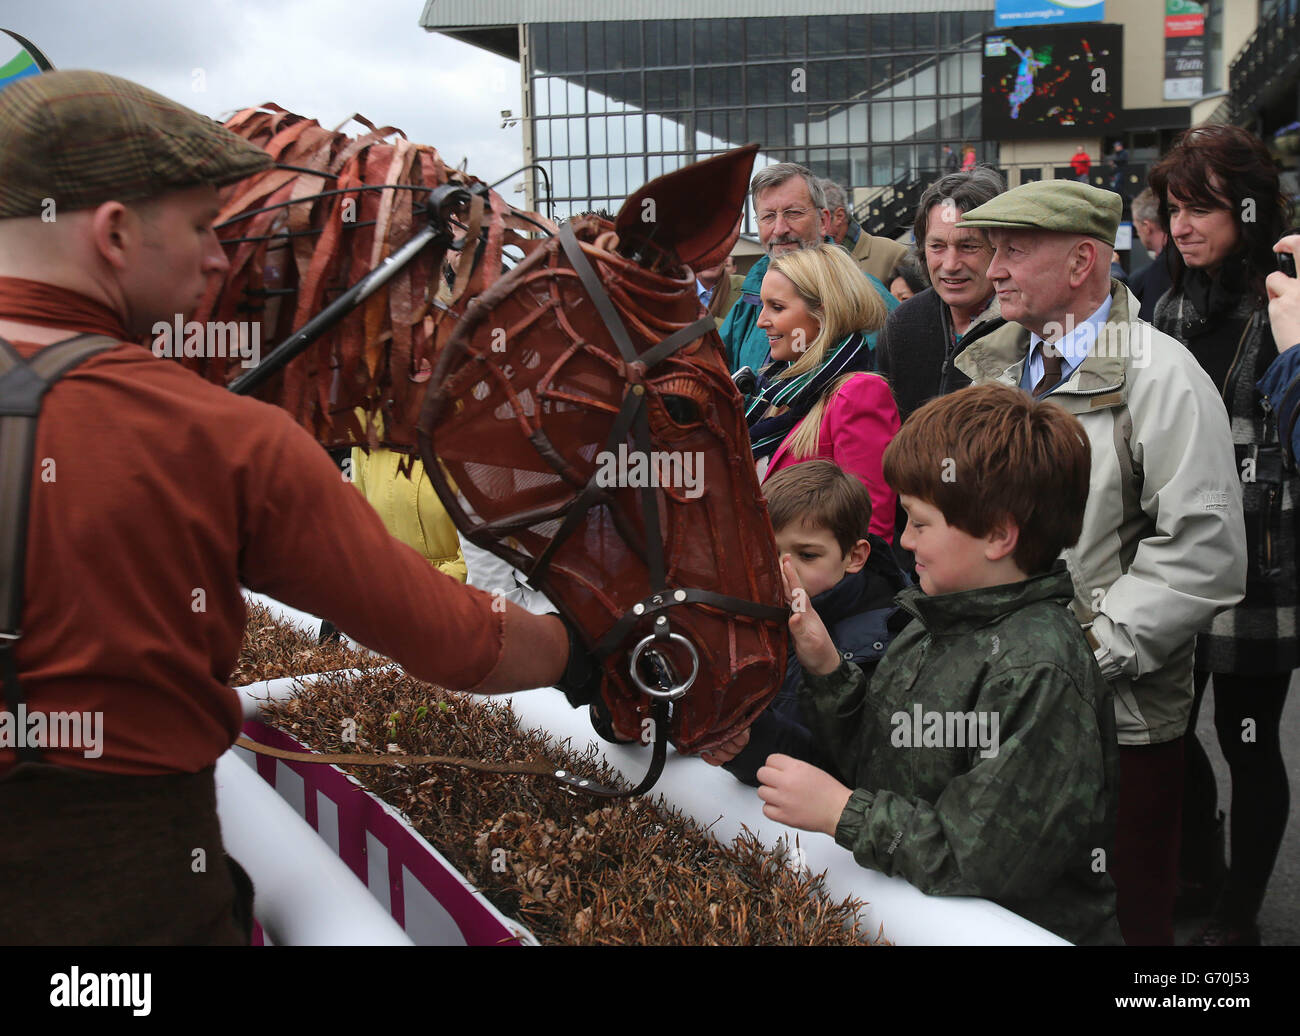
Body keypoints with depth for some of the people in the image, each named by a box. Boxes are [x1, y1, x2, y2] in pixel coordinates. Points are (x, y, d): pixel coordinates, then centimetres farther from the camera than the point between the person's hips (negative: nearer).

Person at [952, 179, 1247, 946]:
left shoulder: (1160, 375, -11)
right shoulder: (993, 365, 10)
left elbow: (1205, 552, -17)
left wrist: (1091, 647, -18)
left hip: (1117, 713, -5)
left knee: (1119, 918, 8)